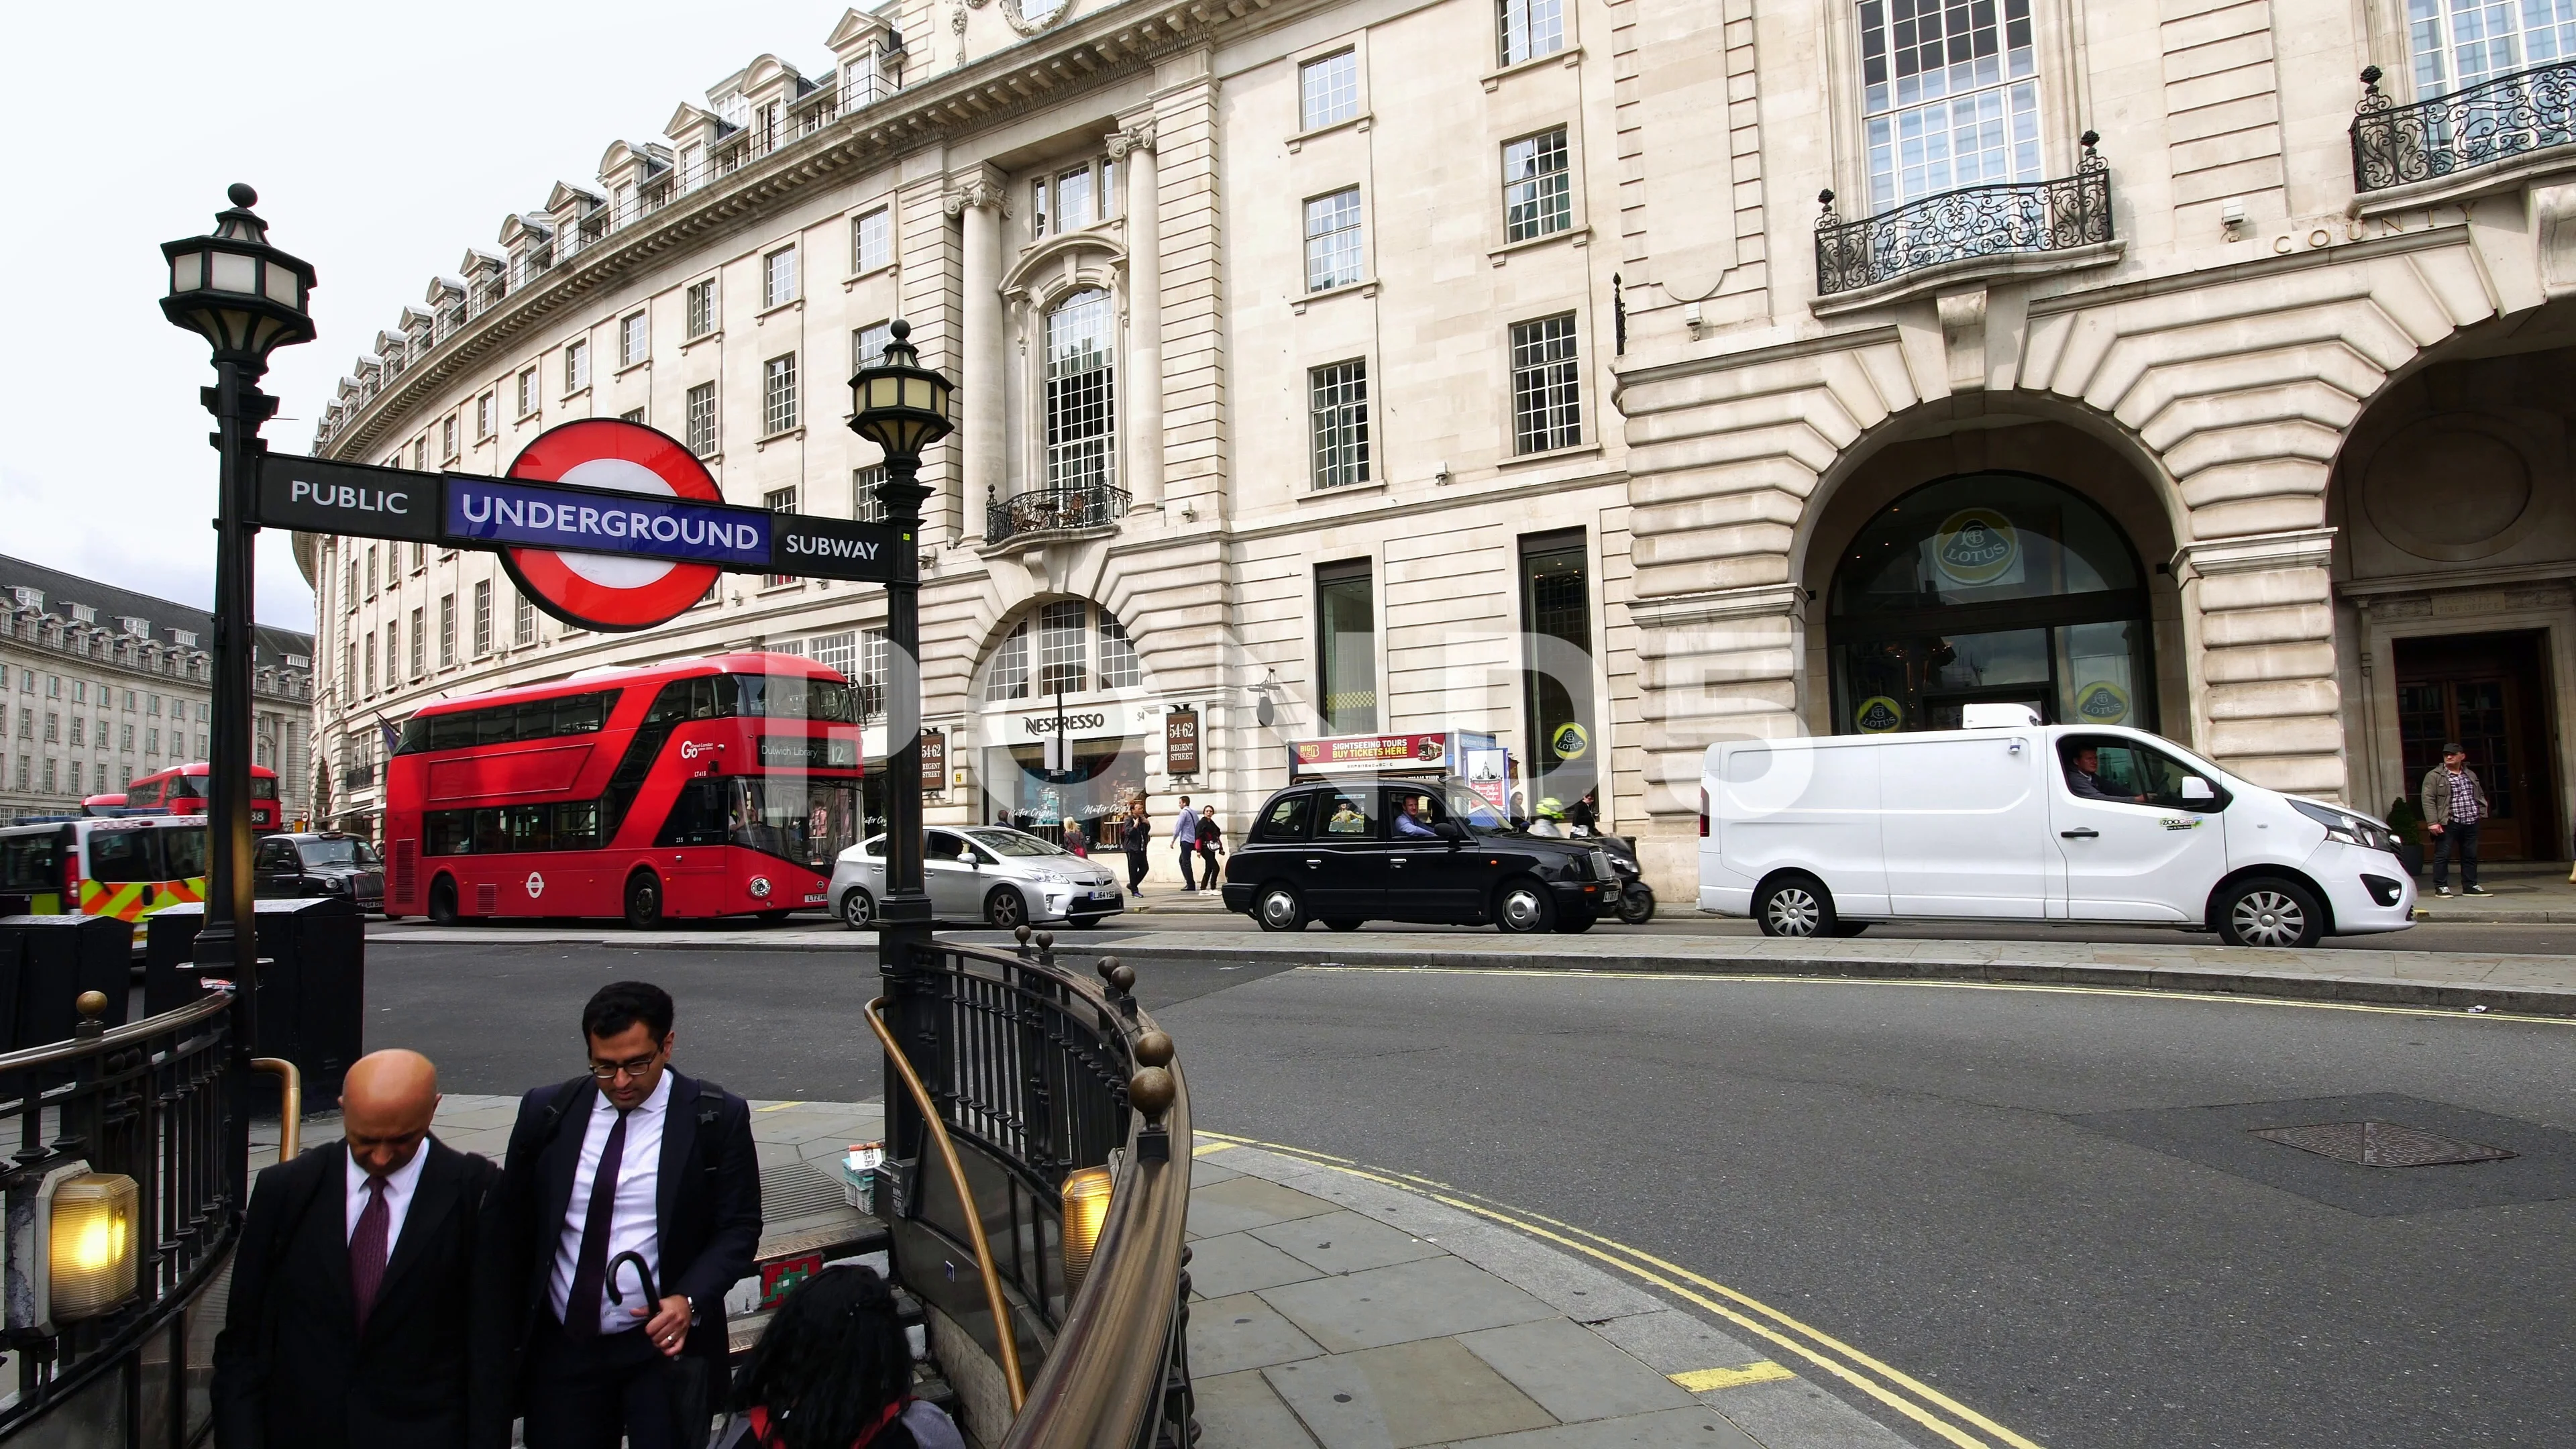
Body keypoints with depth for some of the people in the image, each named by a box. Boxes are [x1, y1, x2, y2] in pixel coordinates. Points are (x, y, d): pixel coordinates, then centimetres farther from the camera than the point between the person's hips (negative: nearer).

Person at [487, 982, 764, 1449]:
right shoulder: (546, 1112, -1)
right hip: (560, 1346, 3)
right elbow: (510, 1230, 8)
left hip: (664, 1343, -2)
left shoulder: (718, 1118, -9)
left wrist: (691, 1300, -20)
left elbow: (739, 1227, -4)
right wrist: (501, 1341, 7)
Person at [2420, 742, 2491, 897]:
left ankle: (2470, 886, 18)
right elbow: (2428, 800, -10)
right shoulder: (2434, 776, -4)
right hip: (2448, 824, -6)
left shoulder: (2471, 775, 16)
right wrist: (2433, 822, -17)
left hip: (2471, 823, 6)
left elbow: (2480, 796, 27)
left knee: (2471, 856, 10)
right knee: (2442, 855, -4)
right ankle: (2441, 887, 1)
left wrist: (2482, 812, 10)